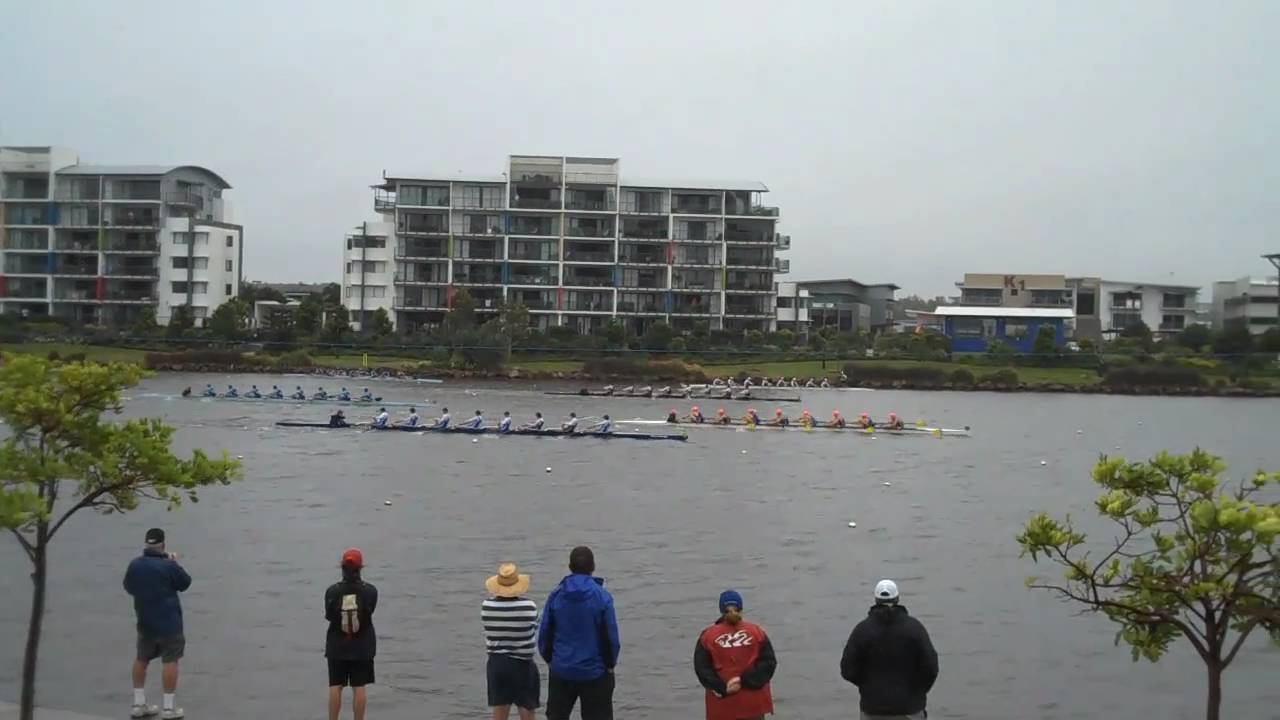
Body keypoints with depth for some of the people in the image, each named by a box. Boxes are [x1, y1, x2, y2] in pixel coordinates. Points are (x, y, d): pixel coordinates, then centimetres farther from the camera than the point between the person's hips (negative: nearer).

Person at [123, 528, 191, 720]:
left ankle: (139, 703, 25)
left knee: (141, 659, 19)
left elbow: (128, 587, 13)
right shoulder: (168, 566, -17)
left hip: (145, 622, 6)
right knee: (170, 661, -1)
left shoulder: (135, 565, -2)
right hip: (169, 622, -6)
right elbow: (185, 583, -3)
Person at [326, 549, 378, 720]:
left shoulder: (332, 591, -11)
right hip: (362, 645, 0)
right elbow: (369, 612, 1)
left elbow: (328, 616, -3)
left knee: (335, 687, 7)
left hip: (337, 645, 0)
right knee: (359, 687, 4)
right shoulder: (370, 591, -10)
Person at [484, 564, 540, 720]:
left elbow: (489, 633, 1)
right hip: (522, 665, -3)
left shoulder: (486, 606, -9)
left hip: (496, 664, 3)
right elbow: (533, 635, -5)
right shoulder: (528, 606, -16)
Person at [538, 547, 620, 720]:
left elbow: (544, 632, 0)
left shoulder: (556, 595, -5)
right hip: (594, 672, -2)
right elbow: (611, 635, -9)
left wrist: (549, 659, 15)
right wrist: (610, 663, 6)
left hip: (561, 671, 2)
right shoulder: (602, 597, -12)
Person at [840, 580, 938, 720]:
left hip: (874, 708, 1)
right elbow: (930, 667, -12)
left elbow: (848, 669, -8)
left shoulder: (862, 629, -7)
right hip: (908, 706, 0)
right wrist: (918, 691, 6)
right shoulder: (914, 627, -8)